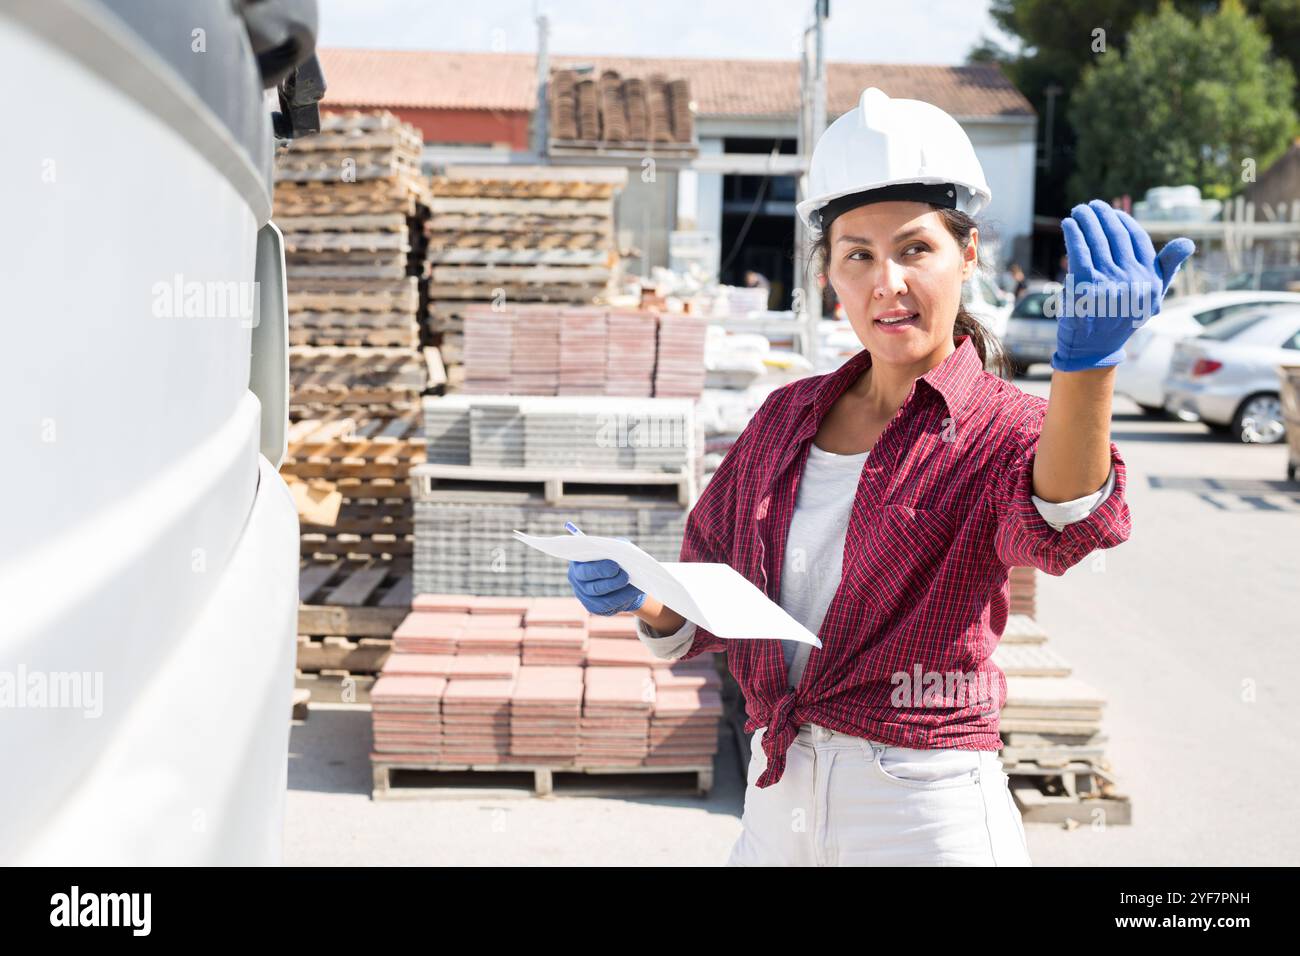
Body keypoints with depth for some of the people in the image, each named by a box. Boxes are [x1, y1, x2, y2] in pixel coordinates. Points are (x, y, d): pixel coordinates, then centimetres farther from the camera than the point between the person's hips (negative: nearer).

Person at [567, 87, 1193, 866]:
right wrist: (645, 599, -11)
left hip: (926, 820, -4)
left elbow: (1064, 529, -32)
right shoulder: (788, 417, 6)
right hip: (775, 802, 5)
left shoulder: (1001, 430, -8)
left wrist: (1088, 364, -51)